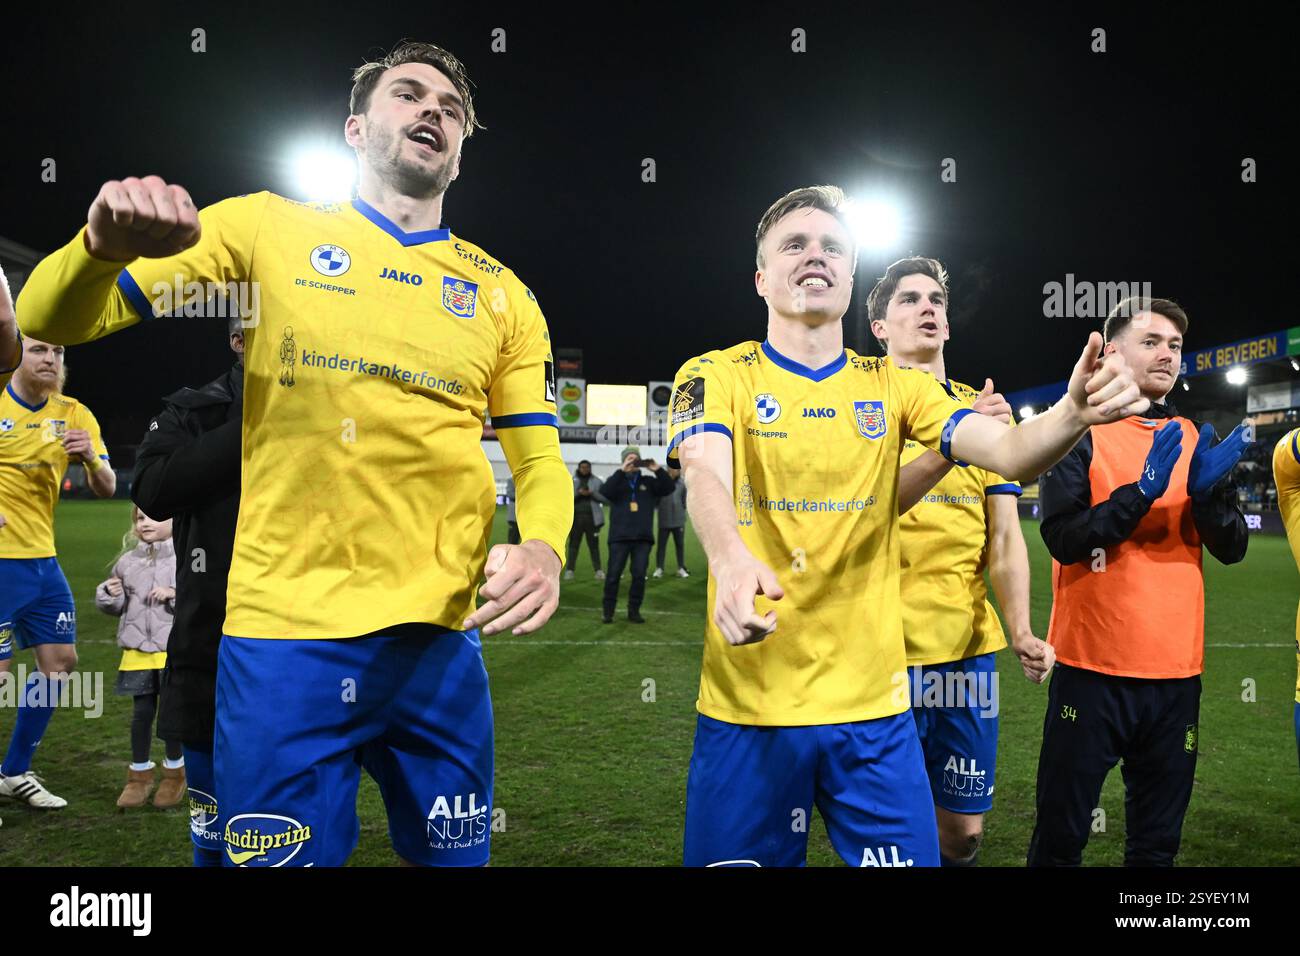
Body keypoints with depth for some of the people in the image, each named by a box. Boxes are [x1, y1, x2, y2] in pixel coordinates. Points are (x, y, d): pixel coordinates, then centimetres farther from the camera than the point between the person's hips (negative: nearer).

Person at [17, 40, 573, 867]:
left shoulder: (502, 294, 9)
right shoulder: (267, 228, 4)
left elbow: (540, 459, 8)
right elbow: (54, 320, 5)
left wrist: (544, 549, -14)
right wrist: (106, 244, -18)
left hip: (439, 640, 3)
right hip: (281, 634, -2)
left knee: (453, 855, 14)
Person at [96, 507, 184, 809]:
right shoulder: (127, 561, 7)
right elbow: (116, 607, 16)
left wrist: (174, 594, -22)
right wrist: (110, 594, -5)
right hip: (137, 651, 3)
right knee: (141, 712, 9)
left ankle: (175, 770, 25)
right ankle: (139, 775, 25)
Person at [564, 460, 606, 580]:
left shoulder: (596, 481, 8)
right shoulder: (572, 481, 11)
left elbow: (604, 498, 2)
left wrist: (591, 493, -11)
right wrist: (578, 493, -13)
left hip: (592, 517, -1)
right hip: (576, 517, 1)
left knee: (594, 544, -2)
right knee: (573, 544, -1)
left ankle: (598, 570, 0)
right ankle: (569, 570, 1)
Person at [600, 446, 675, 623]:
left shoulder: (649, 481, 10)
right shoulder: (617, 480, 6)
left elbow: (668, 488, -2)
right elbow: (605, 491, -15)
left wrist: (658, 470, -15)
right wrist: (622, 471, -22)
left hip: (643, 537, 2)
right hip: (620, 536, -1)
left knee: (639, 575, 2)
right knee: (613, 574, 1)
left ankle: (634, 610, 13)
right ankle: (607, 610, 10)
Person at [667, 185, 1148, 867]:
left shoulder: (895, 386, 9)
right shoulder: (717, 376, 0)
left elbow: (1010, 453, -5)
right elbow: (705, 477, -20)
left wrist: (1074, 412, -27)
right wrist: (732, 561, -41)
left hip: (874, 707, 3)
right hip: (748, 708, -2)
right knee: (739, 857, 8)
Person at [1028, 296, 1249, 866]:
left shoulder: (1194, 439, 12)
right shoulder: (1080, 430, -3)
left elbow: (1232, 549, 6)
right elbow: (1063, 538, -14)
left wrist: (1206, 491, -12)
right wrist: (1142, 492, -22)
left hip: (1176, 668, 5)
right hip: (1093, 665, -4)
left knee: (1158, 842, 14)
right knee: (1061, 836, 3)